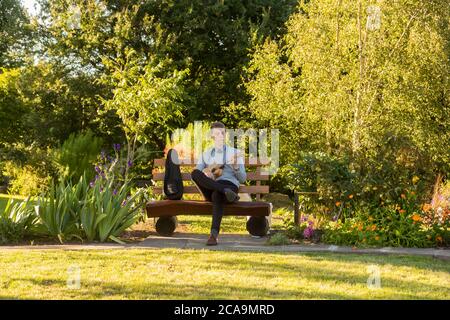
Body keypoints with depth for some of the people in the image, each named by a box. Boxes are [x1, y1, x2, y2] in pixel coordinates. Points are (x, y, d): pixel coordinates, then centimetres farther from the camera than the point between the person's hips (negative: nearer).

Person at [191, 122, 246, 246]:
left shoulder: (235, 153, 18)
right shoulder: (206, 154, 24)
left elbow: (242, 179, 12)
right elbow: (196, 175, 14)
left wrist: (235, 167, -10)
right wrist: (205, 174, -11)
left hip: (229, 185, -3)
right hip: (210, 189, 3)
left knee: (217, 194, -42)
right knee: (195, 173, -30)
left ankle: (214, 234, -54)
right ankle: (225, 191, -41)